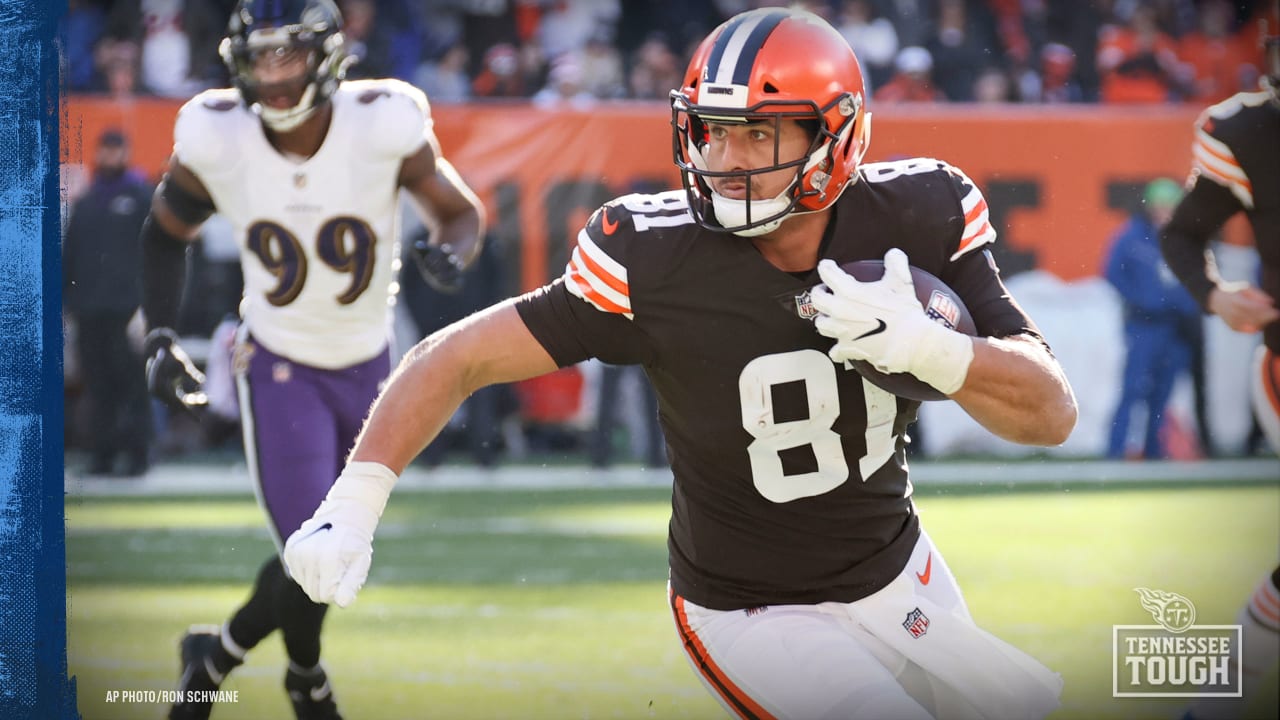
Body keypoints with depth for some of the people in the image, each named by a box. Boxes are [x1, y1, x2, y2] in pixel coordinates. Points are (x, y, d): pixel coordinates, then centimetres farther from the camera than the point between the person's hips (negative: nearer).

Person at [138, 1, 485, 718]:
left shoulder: (382, 127, -20)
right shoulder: (217, 142, -18)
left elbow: (464, 212, -5)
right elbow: (167, 232, 3)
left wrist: (450, 253, -28)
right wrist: (161, 337, -5)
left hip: (367, 368, 2)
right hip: (280, 369, -2)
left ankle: (218, 653, 40)